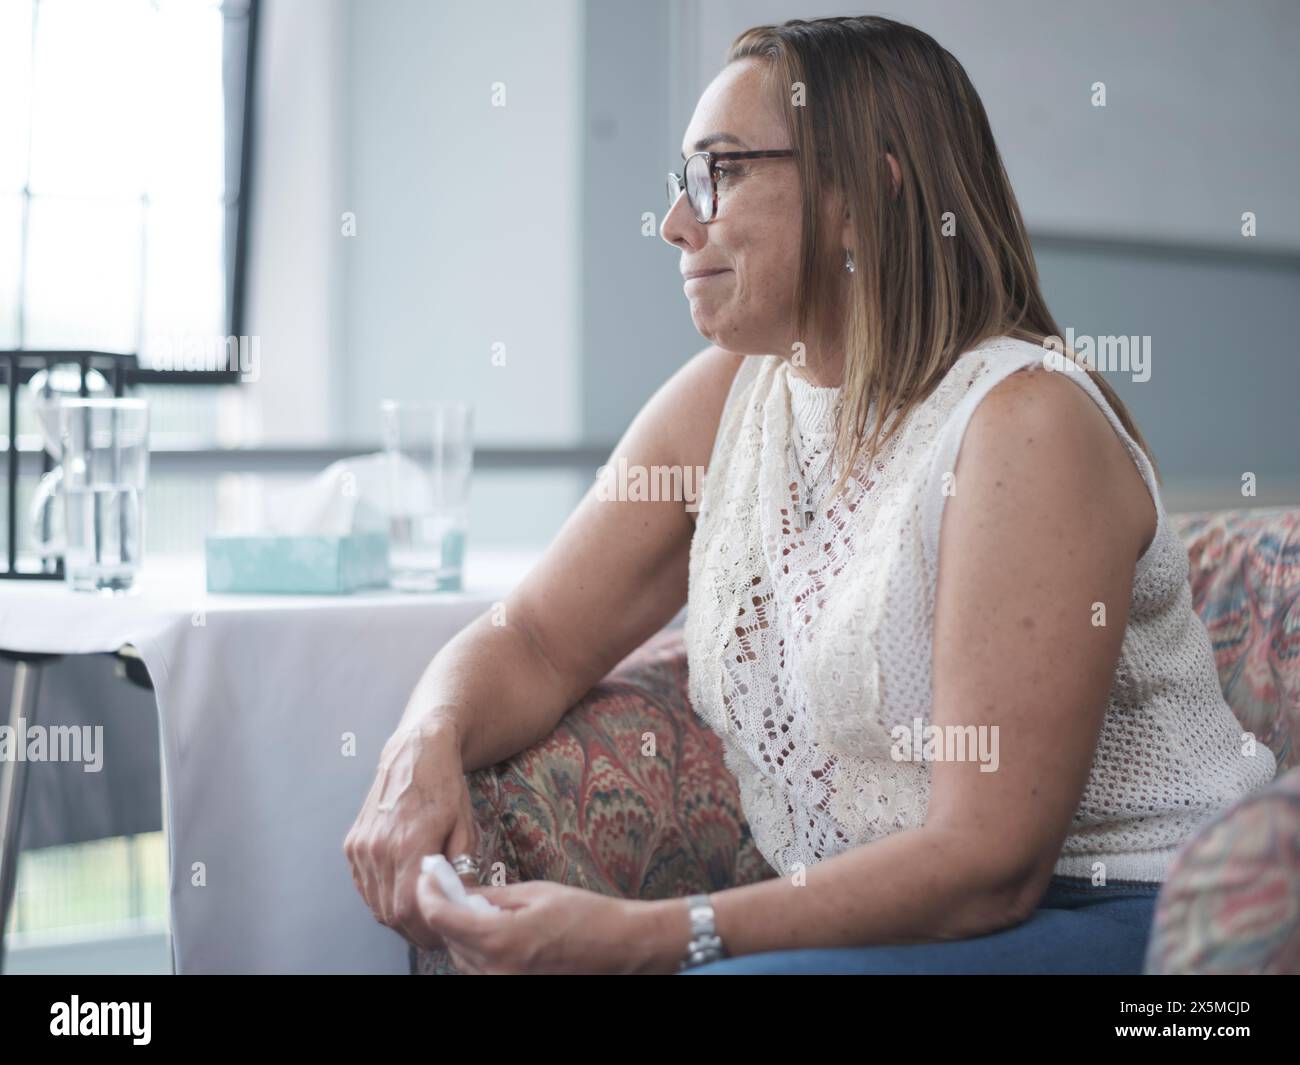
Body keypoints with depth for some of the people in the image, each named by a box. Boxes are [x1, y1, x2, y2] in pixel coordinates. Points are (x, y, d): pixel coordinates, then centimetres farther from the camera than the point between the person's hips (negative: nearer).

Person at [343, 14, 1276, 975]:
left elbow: (988, 864, -23)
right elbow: (538, 642, 9)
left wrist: (642, 938, -29)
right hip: (857, 918, 6)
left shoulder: (1023, 424, -18)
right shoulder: (724, 401, 5)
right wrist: (426, 745, -15)